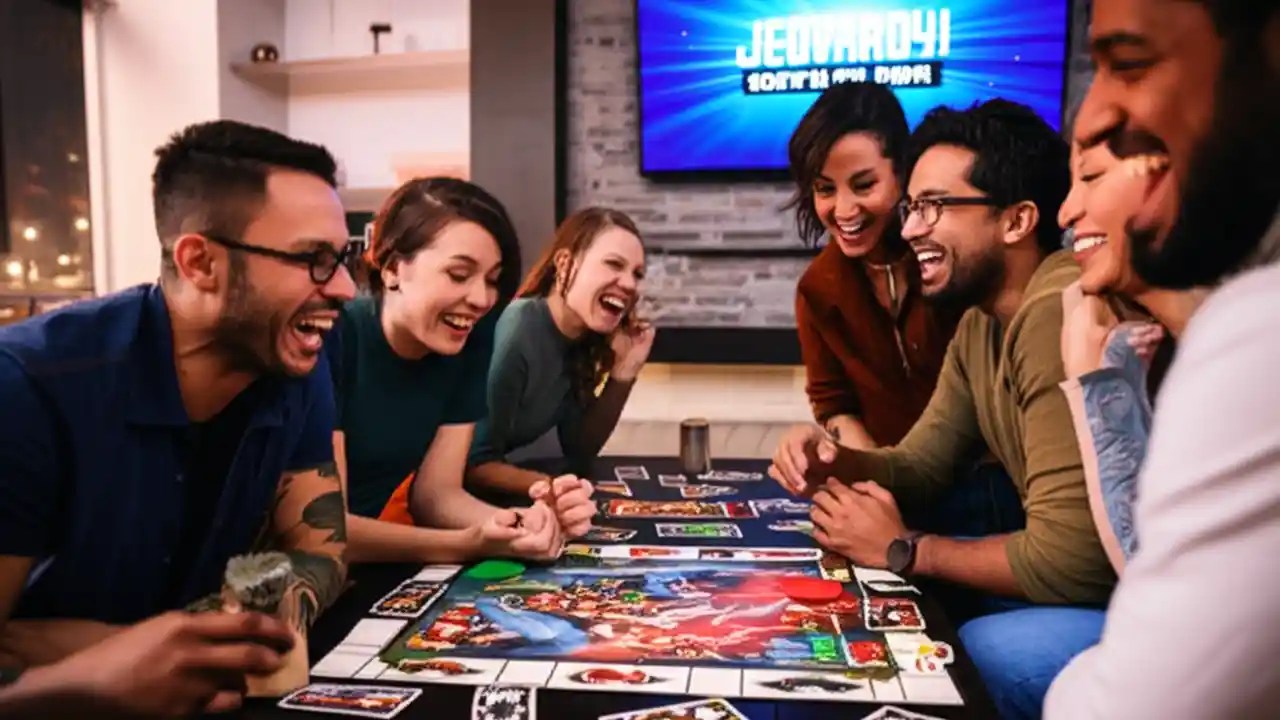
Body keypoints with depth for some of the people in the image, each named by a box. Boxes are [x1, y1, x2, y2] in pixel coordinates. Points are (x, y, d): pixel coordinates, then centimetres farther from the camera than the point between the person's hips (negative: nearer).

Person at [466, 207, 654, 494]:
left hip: (496, 487, 7)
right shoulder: (513, 334, -27)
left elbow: (578, 452, -1)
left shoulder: (581, 338, -4)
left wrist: (623, 372, -11)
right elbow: (474, 463, -24)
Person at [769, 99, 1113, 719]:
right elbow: (920, 466, 8)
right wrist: (836, 463, -14)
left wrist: (902, 549, -15)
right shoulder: (980, 323, 3)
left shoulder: (1060, 316, -28)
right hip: (1106, 581, 8)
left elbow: (1069, 561, -30)